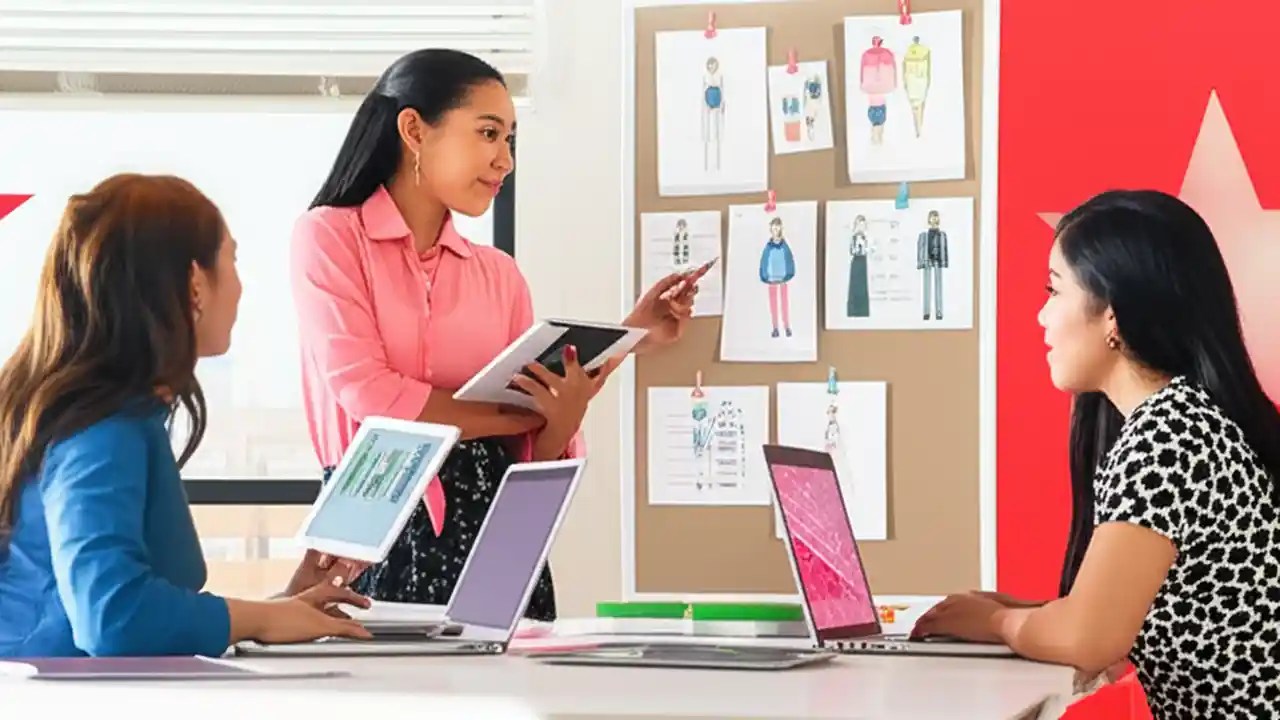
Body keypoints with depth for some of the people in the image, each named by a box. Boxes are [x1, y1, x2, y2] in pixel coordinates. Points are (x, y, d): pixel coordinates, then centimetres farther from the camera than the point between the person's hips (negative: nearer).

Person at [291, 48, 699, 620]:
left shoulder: (498, 274, 13)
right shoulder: (329, 236, 0)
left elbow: (536, 461, 7)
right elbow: (368, 397, -14)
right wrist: (531, 415, -8)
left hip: (495, 530, 4)